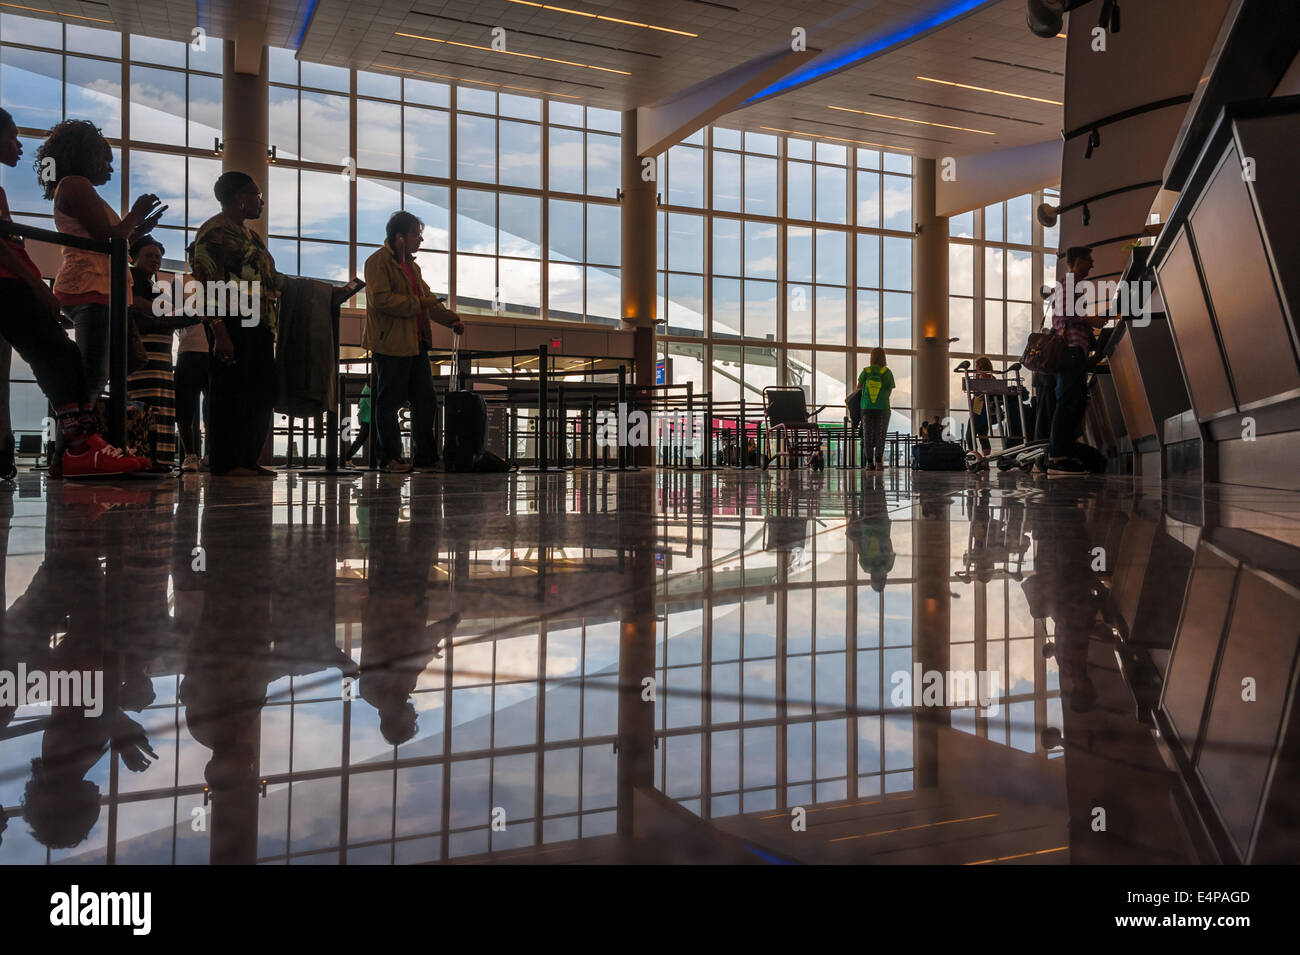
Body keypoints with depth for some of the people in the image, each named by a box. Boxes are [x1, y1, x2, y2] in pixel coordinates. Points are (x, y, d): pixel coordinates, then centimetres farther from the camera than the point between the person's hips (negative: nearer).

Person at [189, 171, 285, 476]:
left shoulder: (250, 234, 24)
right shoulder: (214, 231, -6)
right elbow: (209, 286, -15)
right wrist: (220, 332, -22)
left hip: (259, 326, 10)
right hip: (233, 323, -9)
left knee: (262, 393, 8)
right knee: (232, 391, -8)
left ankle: (248, 459, 14)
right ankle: (225, 461, -3)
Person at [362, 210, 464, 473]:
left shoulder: (411, 265, 21)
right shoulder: (378, 261, -7)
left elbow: (427, 296, 25)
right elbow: (380, 299, -19)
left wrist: (451, 319, 11)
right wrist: (417, 304, -16)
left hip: (416, 344, 9)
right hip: (391, 344, -9)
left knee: (425, 401, 8)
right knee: (389, 402, -1)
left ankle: (425, 458, 15)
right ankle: (390, 458, 6)